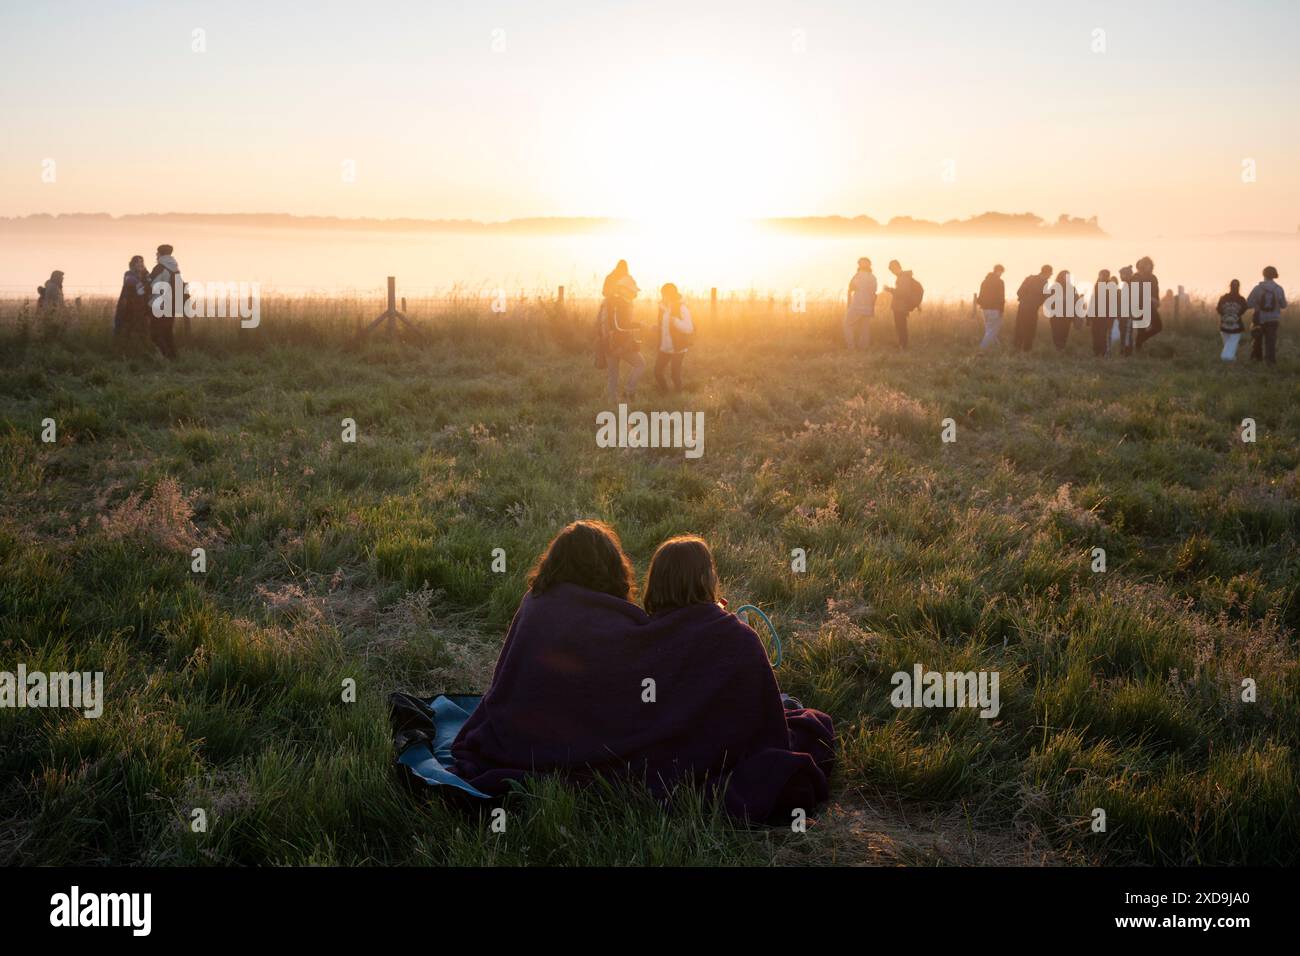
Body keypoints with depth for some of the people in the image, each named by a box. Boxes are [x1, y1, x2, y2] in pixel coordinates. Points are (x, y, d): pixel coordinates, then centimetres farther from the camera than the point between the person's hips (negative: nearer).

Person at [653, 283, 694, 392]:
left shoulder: (682, 308, -16)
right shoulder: (663, 307, 5)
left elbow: (689, 329, -27)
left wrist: (675, 321, -37)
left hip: (677, 349, -7)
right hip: (664, 348, 7)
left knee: (676, 375, 1)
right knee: (657, 371, 8)